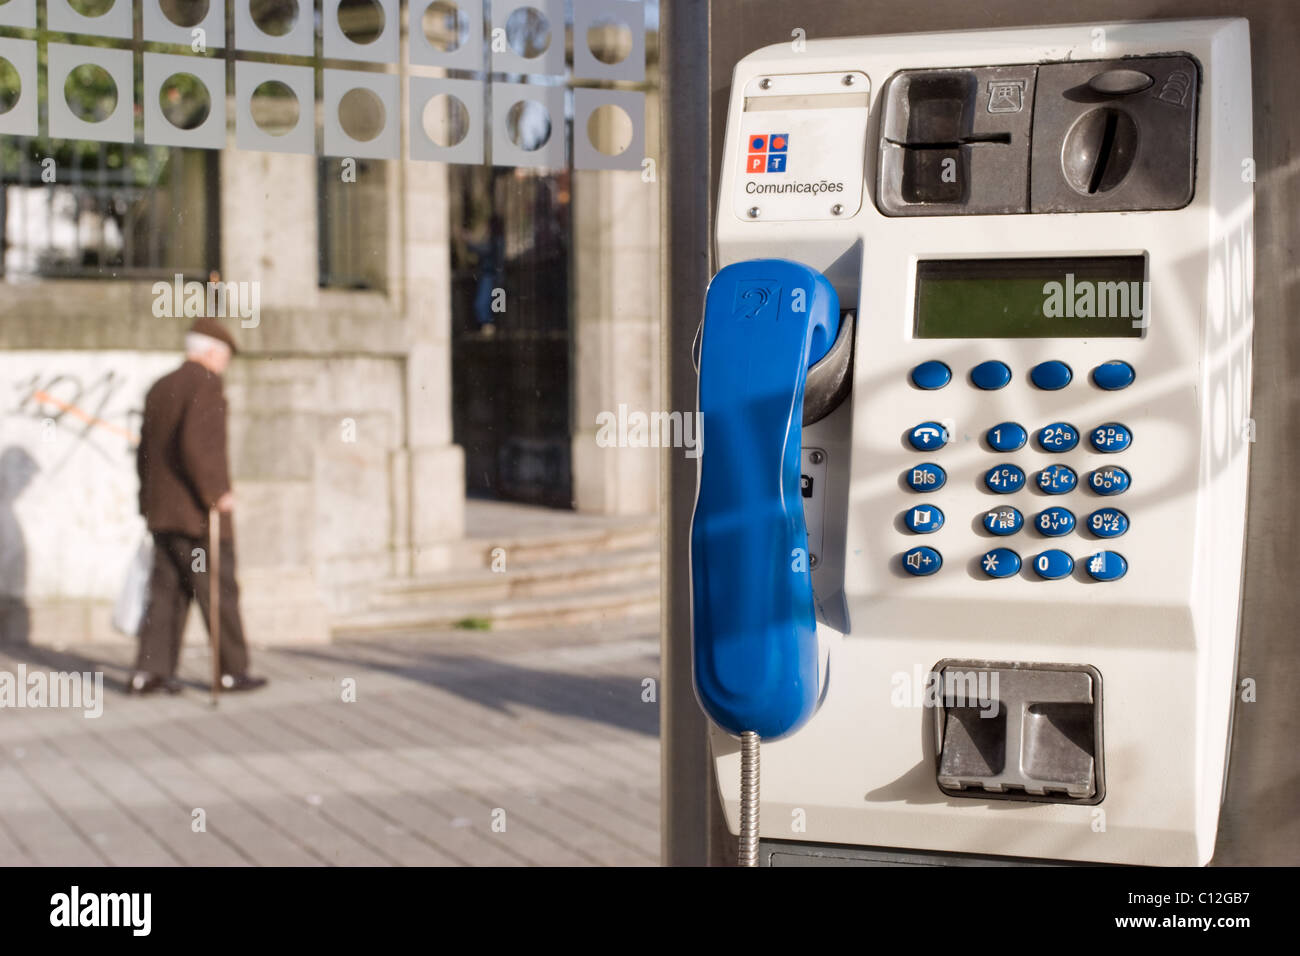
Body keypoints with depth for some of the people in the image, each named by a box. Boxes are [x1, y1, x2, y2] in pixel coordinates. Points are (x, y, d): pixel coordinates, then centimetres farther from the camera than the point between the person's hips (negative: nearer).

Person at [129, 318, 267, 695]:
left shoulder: (159, 388, 15)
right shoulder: (206, 384, -12)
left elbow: (145, 453, 16)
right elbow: (195, 444, -24)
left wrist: (152, 501, 21)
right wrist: (217, 493, -19)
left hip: (162, 509, 8)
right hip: (199, 512, -8)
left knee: (167, 590, 8)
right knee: (219, 591, 1)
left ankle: (150, 670, 2)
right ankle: (232, 670, 8)